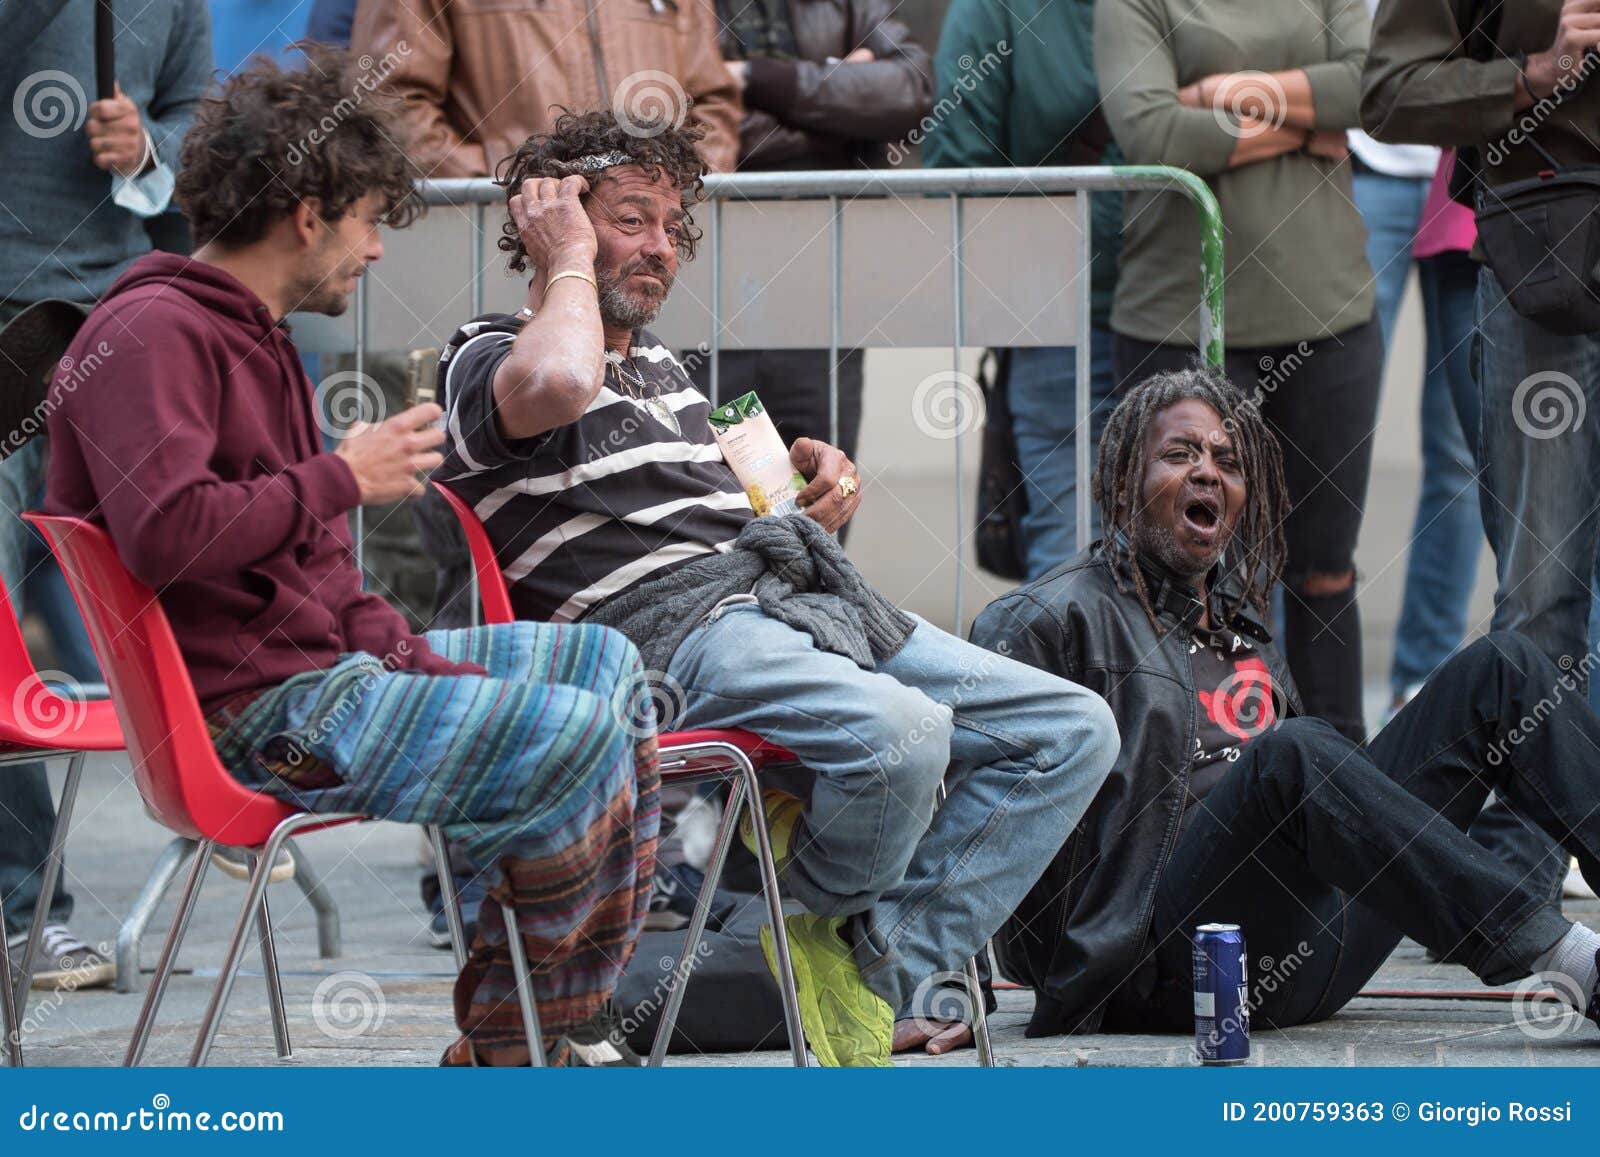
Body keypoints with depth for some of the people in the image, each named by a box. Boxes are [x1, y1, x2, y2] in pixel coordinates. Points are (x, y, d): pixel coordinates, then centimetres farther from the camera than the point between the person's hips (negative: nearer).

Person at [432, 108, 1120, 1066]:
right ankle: (833, 916, -2)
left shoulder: (662, 367, 30)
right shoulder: (488, 357, 2)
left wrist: (822, 480, 19)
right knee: (903, 732, -36)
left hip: (799, 593, 9)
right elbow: (558, 386, -24)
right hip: (677, 628, -9)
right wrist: (569, 260, -5)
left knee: (1073, 731, -5)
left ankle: (881, 974, -11)